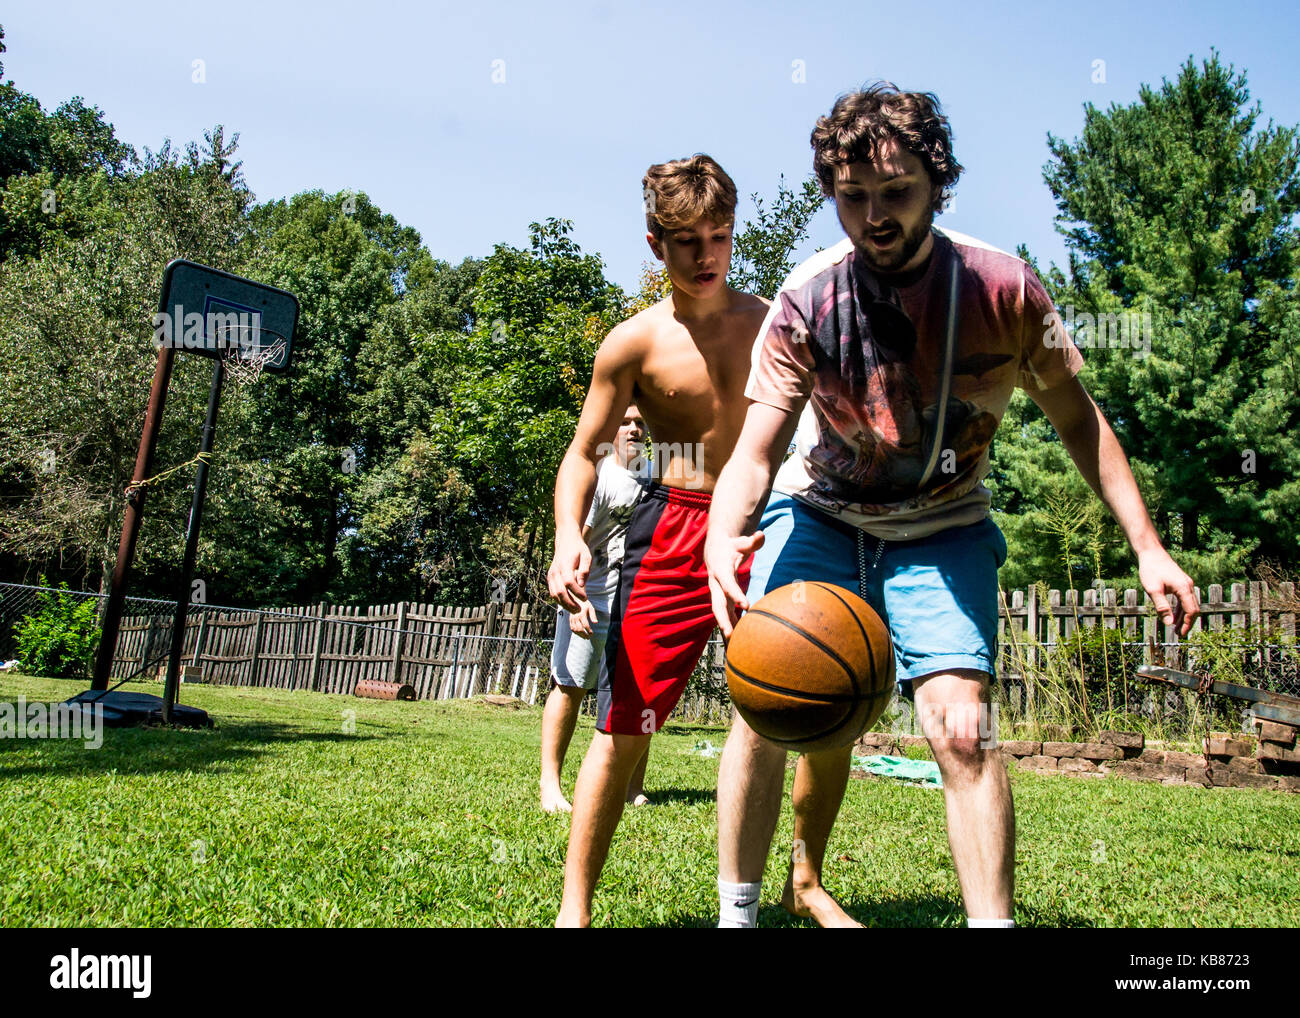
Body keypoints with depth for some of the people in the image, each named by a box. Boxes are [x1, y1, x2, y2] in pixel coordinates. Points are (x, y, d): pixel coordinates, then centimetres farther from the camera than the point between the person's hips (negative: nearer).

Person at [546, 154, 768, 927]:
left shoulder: (773, 323, 6)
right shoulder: (635, 343, 0)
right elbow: (584, 452, 2)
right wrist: (569, 536, -17)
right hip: (674, 529, -2)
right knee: (625, 724, -4)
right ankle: (576, 906, 11)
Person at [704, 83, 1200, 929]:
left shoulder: (1003, 289, -16)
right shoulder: (807, 302, -17)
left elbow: (1077, 418, -4)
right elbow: (755, 452, -21)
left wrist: (1147, 546, -9)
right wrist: (723, 536, -43)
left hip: (942, 530, 0)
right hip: (819, 515, 0)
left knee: (961, 728, -16)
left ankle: (964, 915, 0)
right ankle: (737, 913, 8)